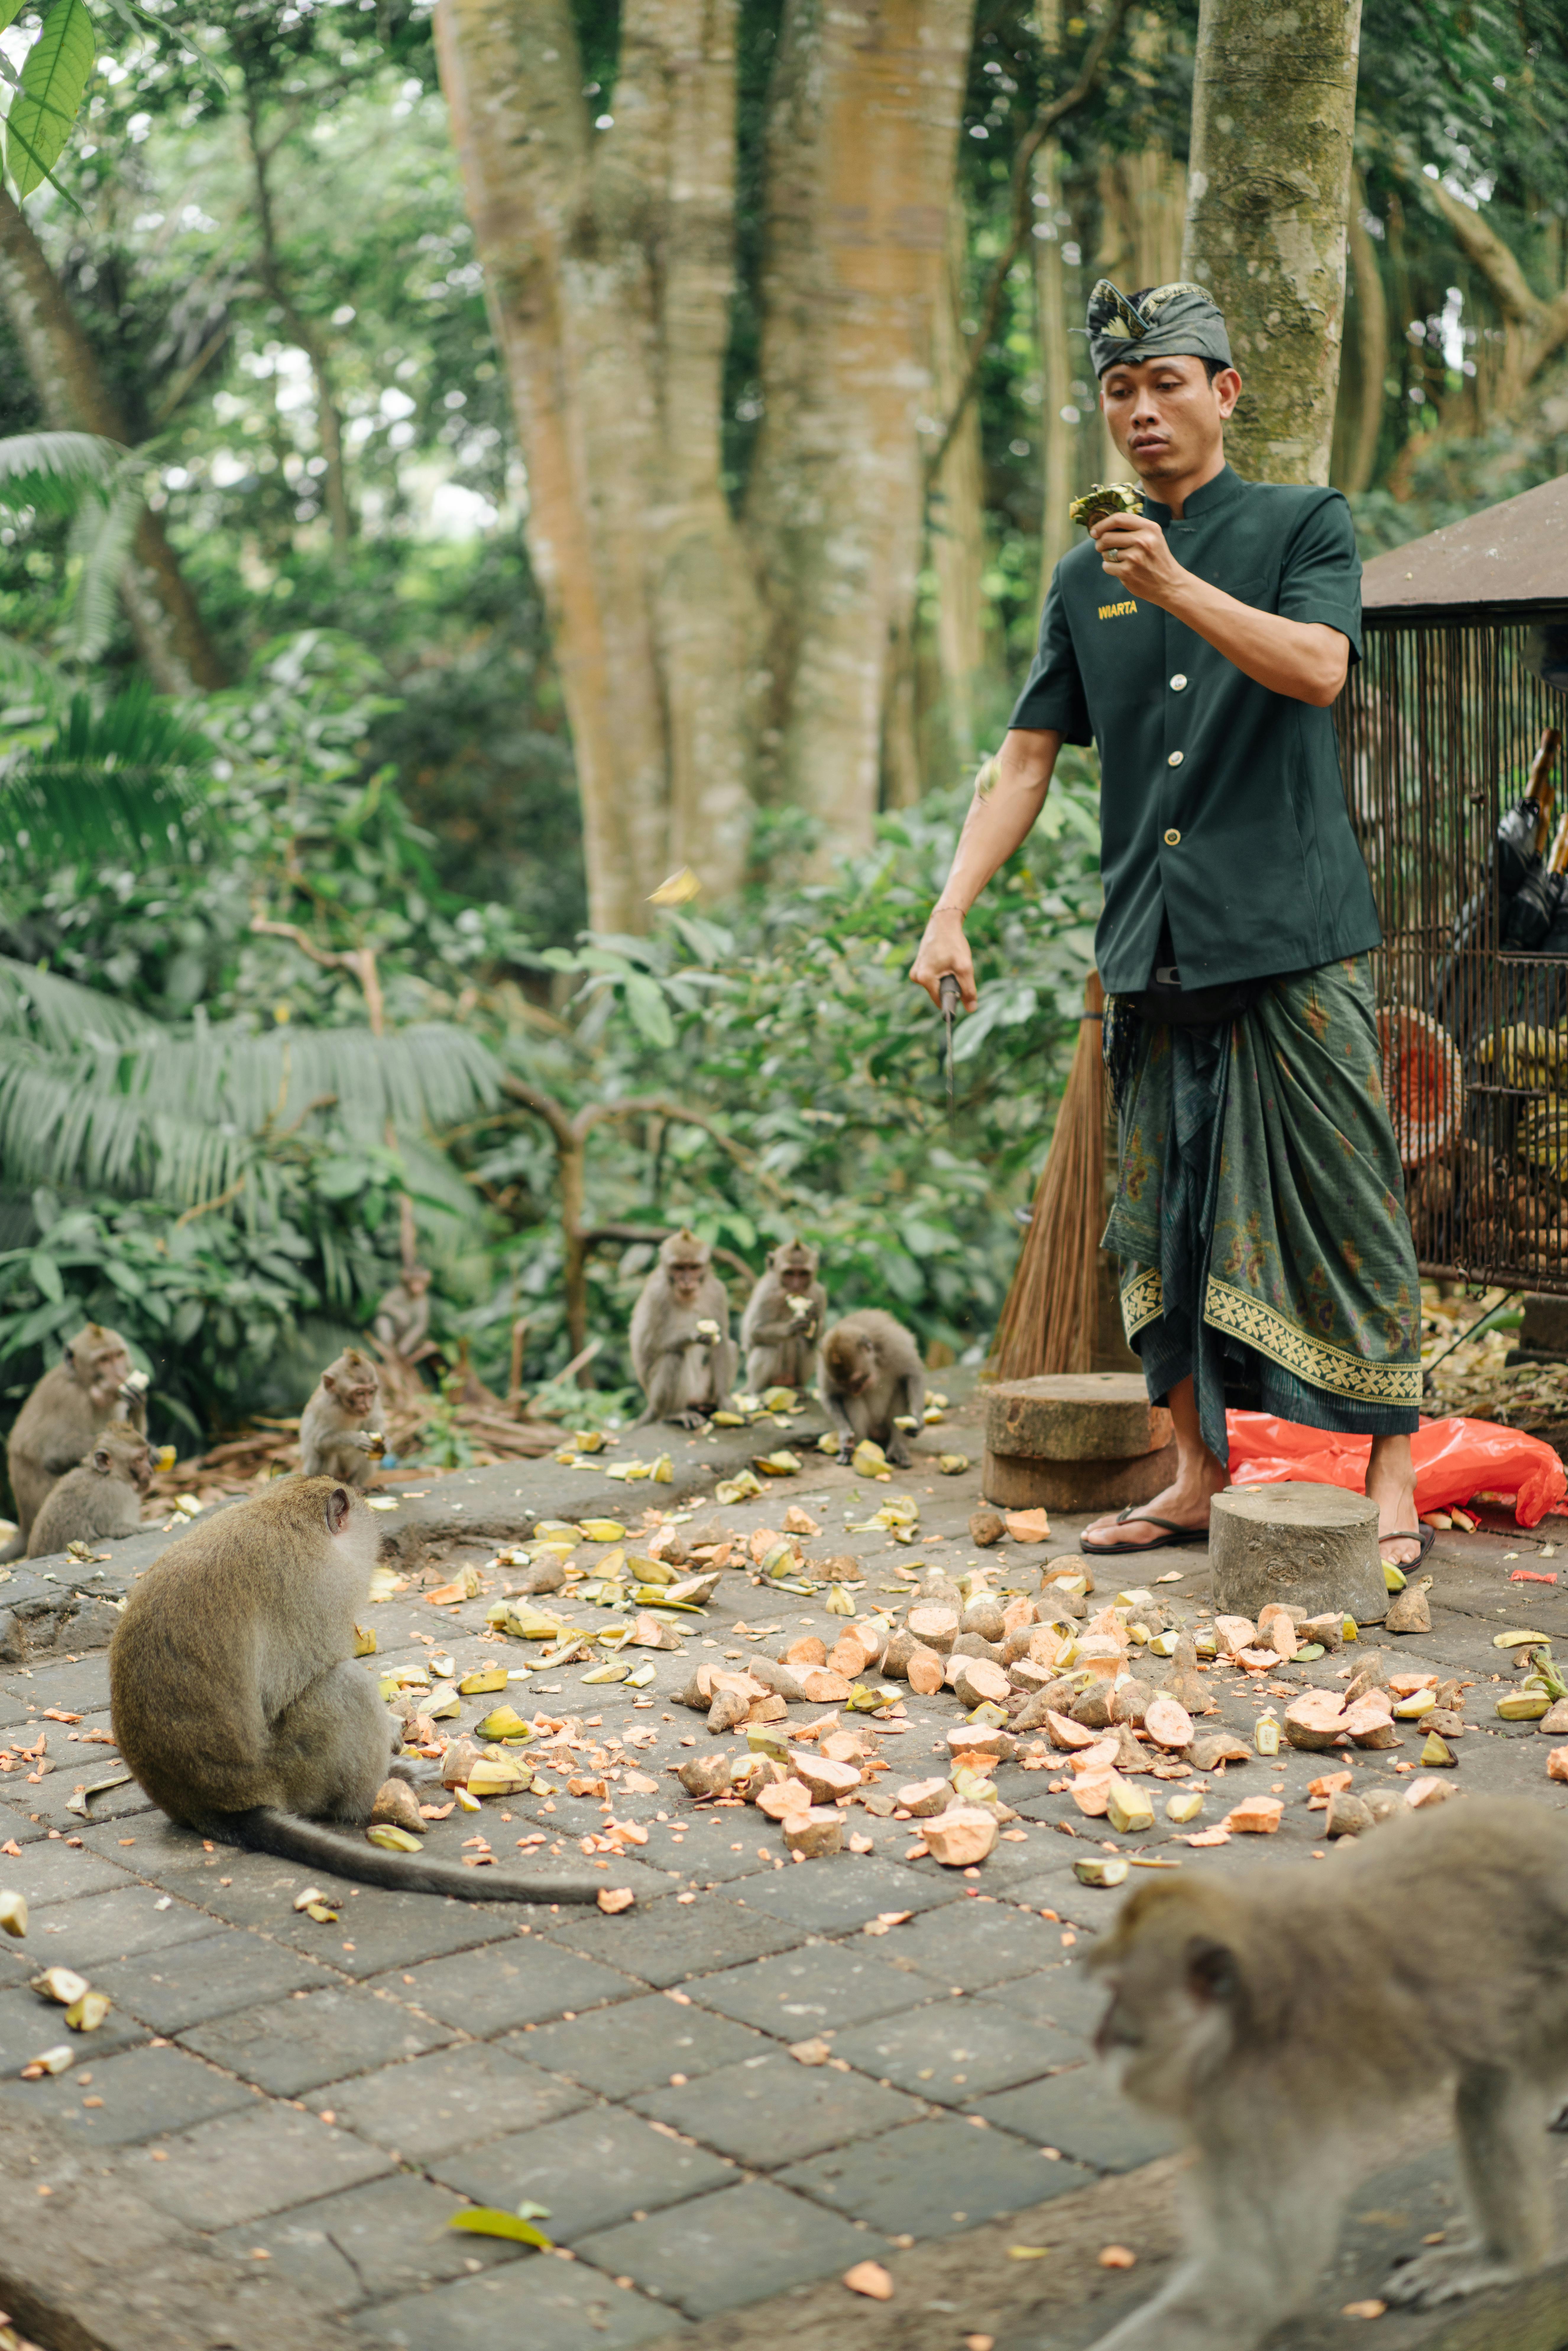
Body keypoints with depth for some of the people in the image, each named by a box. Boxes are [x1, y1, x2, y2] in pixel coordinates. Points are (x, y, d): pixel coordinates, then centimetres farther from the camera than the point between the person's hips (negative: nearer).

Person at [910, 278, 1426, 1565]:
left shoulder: (1306, 525, 5)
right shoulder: (1088, 579, 15)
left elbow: (1317, 668, -14)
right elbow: (1026, 758, 12)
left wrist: (1177, 588, -25)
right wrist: (950, 913, 3)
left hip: (1294, 937, -4)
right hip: (1151, 947, 4)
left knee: (1343, 1206, -4)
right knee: (1165, 1214, 7)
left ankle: (1393, 1482, 3)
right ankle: (1198, 1477, 16)